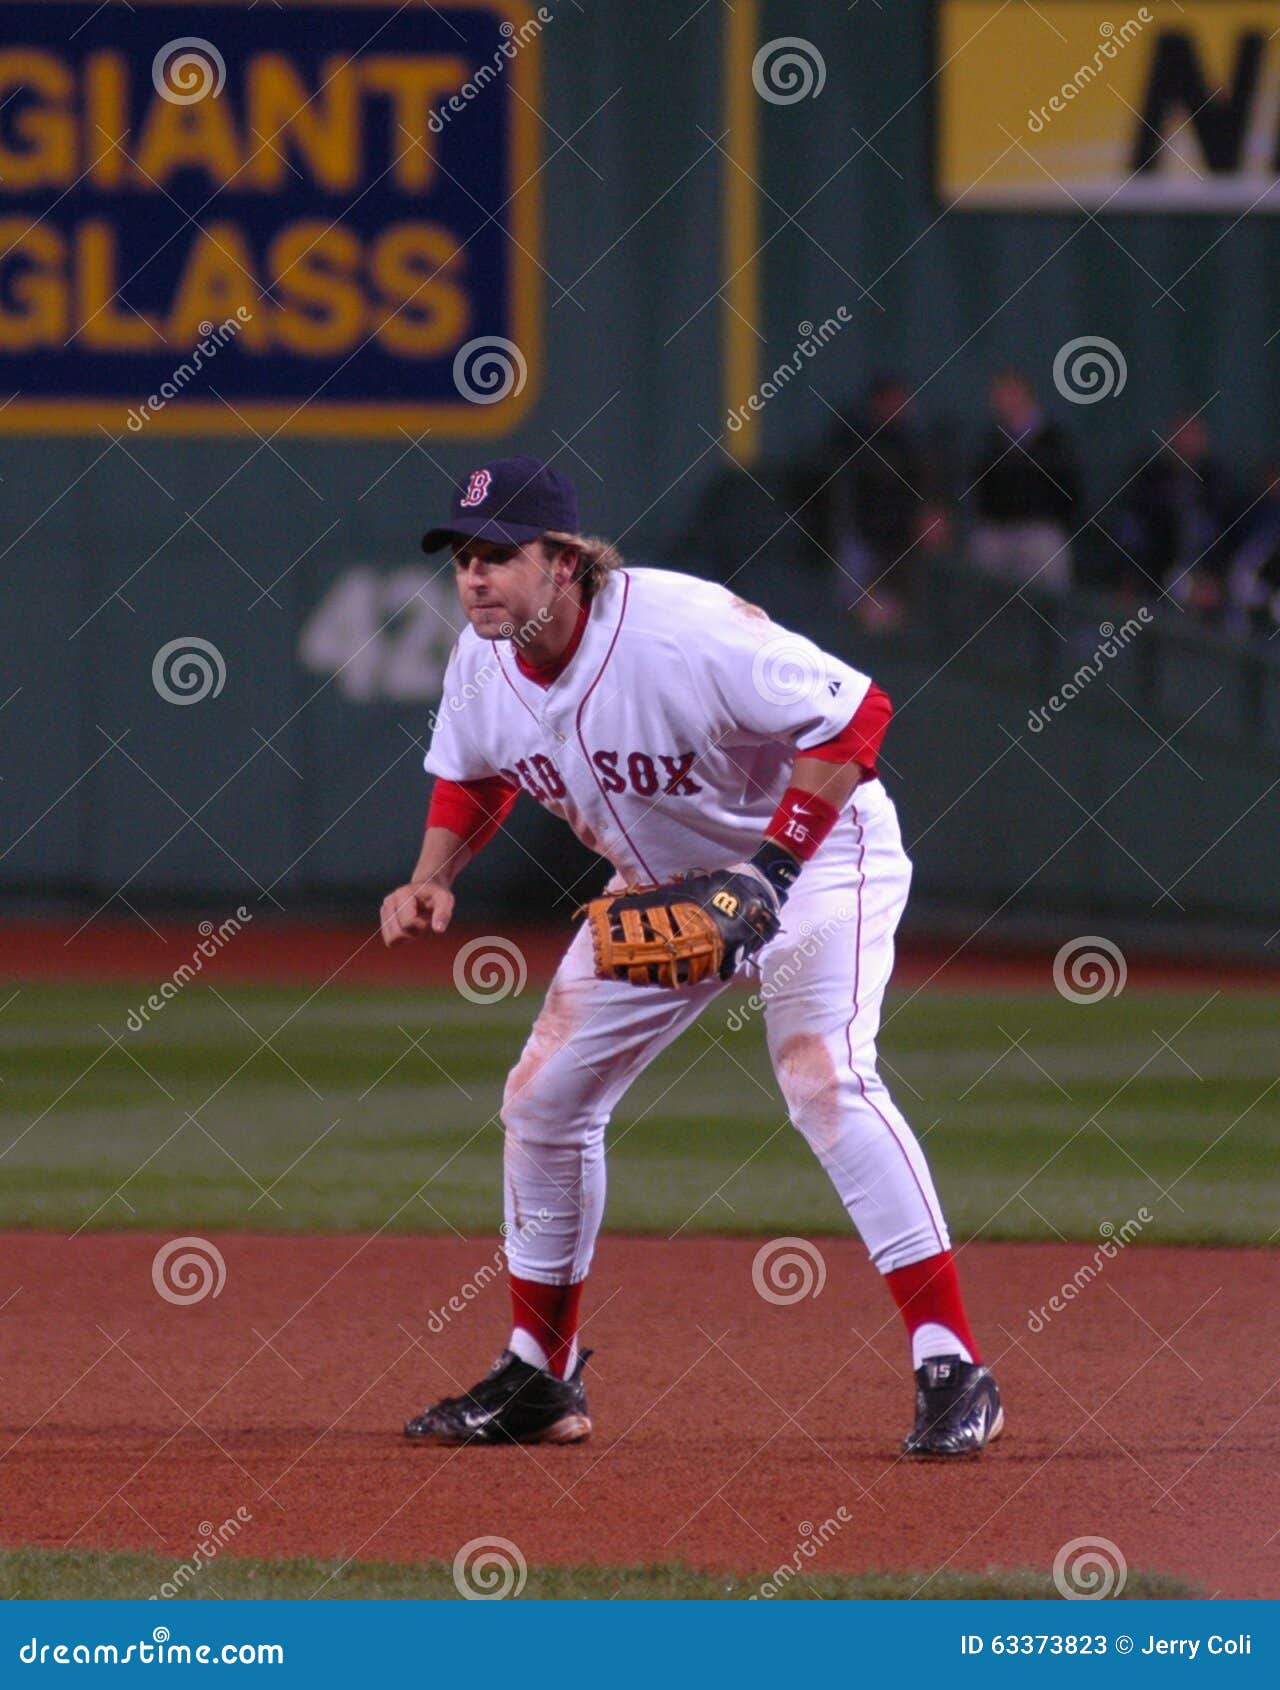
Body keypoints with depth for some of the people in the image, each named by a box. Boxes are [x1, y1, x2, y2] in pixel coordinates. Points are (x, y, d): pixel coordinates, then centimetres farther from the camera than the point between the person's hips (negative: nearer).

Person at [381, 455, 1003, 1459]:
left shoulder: (680, 631, -32)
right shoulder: (483, 665, -10)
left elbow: (854, 715, -29)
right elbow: (473, 777, 13)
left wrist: (774, 869, -33)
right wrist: (432, 880, -6)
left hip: (814, 849, -8)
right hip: (661, 883, 8)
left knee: (824, 1077, -27)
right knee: (544, 1098, 5)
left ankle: (954, 1370, -26)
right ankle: (539, 1381, 20)